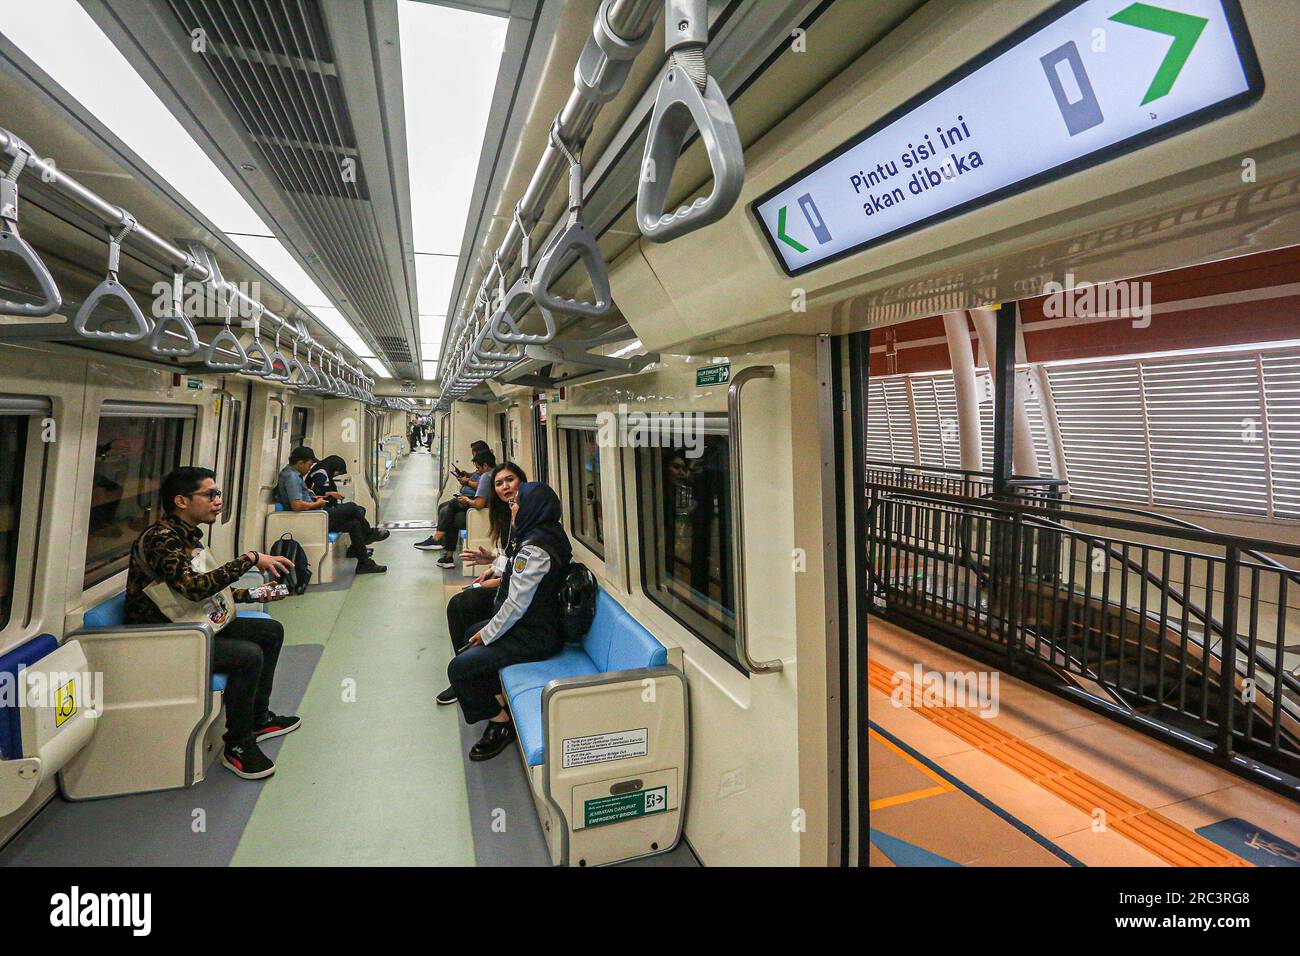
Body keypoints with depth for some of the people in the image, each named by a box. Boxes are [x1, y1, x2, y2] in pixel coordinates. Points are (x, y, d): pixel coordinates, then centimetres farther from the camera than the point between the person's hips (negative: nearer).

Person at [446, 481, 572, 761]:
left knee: (458, 668, -10)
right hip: (539, 621, 11)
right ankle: (502, 703, 30)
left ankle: (500, 723, 8)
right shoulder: (549, 533, 3)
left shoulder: (534, 549, -27)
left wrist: (487, 635, -11)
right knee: (471, 634, 26)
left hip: (534, 636, -11)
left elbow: (516, 605, -24)